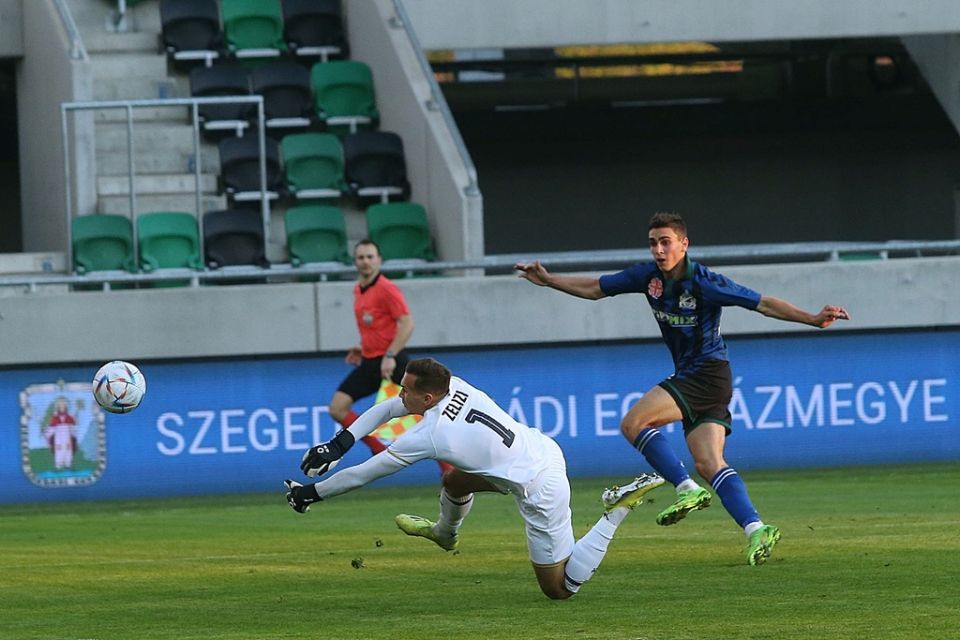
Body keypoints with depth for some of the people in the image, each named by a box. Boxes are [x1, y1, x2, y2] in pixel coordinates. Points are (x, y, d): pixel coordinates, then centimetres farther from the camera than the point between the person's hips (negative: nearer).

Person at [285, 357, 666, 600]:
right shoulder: (455, 387, -3)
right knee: (455, 481, 24)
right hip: (545, 450, 9)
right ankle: (445, 534, 56)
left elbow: (364, 474, -11)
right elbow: (386, 408, 9)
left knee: (559, 589, 2)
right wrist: (342, 443, 2)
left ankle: (618, 509, -5)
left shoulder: (427, 436, -22)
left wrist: (312, 493, 0)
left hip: (540, 490, -9)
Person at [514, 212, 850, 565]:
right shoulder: (649, 276, 5)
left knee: (633, 423, -17)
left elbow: (764, 303, -14)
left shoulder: (704, 283, -15)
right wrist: (548, 279, 15)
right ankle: (756, 529, -14)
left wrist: (814, 319, -23)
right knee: (708, 464, -5)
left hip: (708, 374, -7)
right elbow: (594, 288, 18)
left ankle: (687, 489, -14)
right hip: (689, 377, 7)